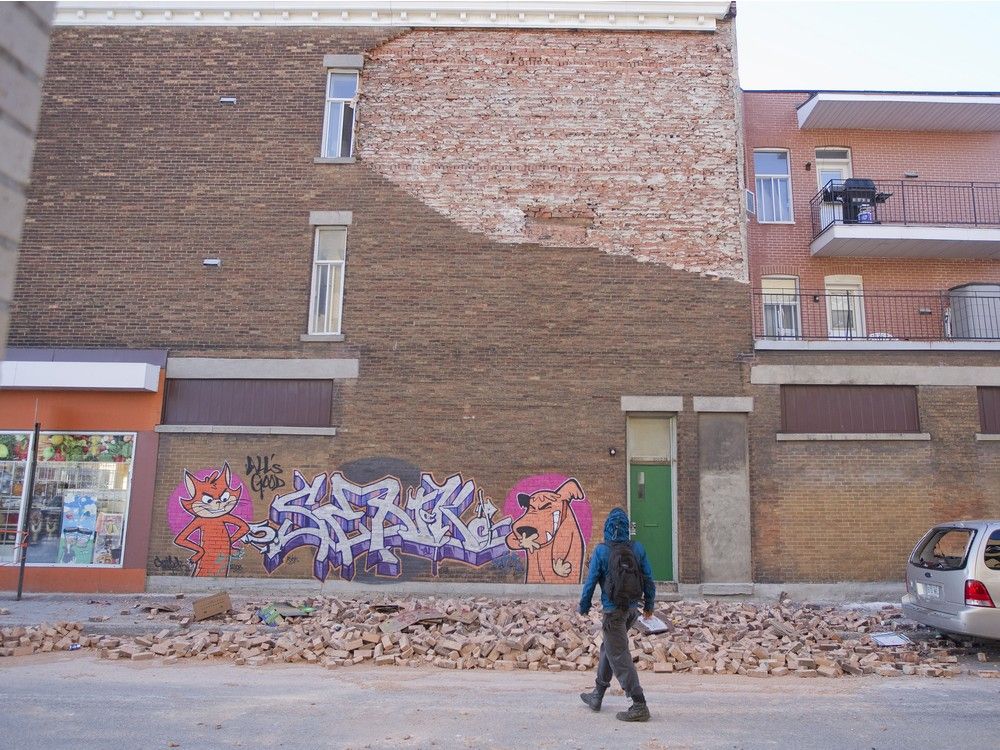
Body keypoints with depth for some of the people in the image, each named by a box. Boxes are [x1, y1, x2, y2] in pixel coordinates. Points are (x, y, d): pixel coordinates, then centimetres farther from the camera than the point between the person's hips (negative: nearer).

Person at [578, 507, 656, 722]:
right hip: (632, 609, 6)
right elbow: (648, 579, 4)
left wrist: (584, 607, 6)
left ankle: (639, 706, -4)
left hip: (613, 611, -6)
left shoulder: (601, 551, -13)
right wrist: (649, 605, 19)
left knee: (619, 656, -1)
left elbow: (591, 581, -8)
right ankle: (597, 696, 31)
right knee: (608, 648, 21)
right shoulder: (637, 548, -2)